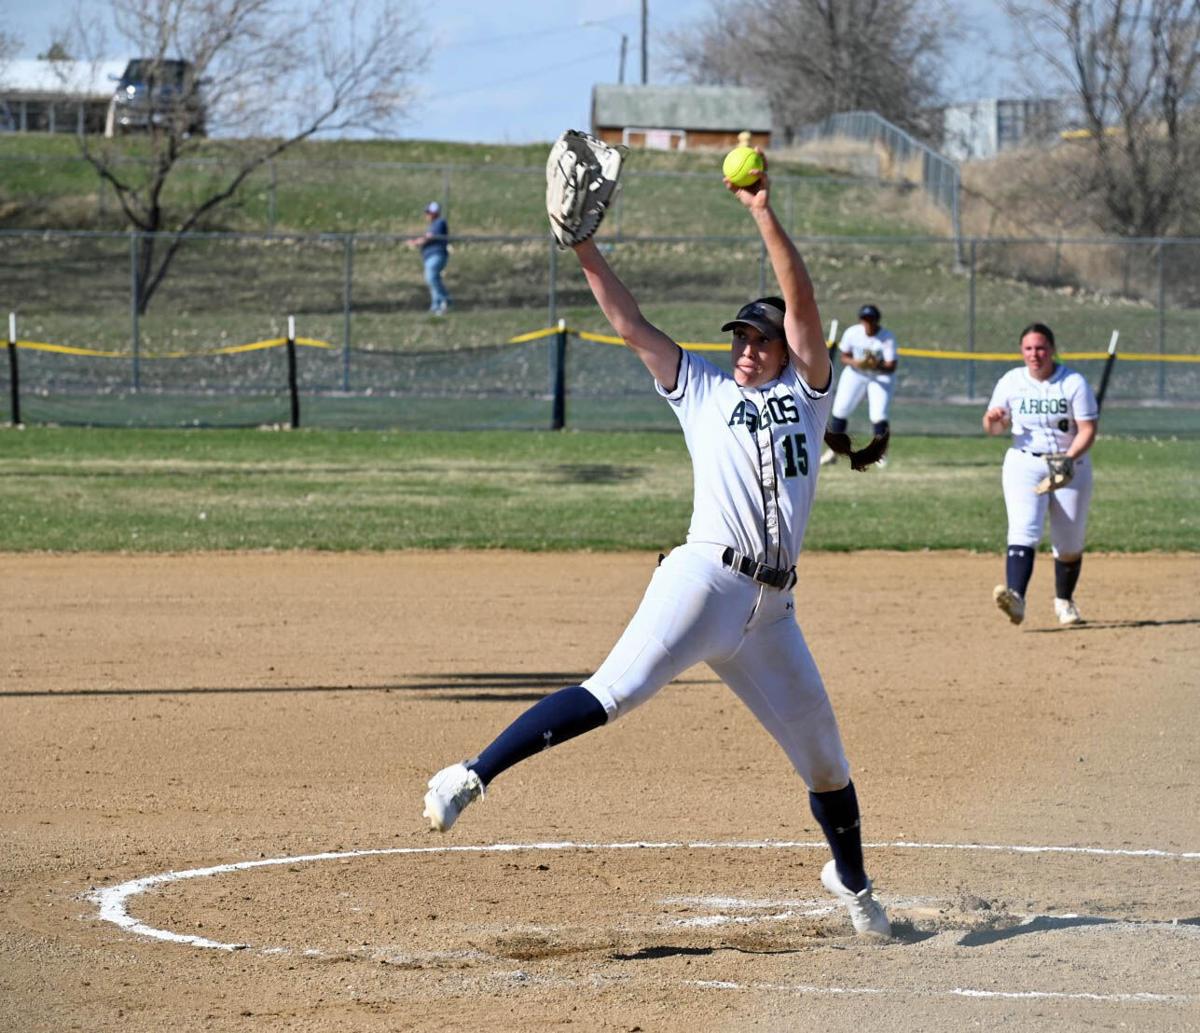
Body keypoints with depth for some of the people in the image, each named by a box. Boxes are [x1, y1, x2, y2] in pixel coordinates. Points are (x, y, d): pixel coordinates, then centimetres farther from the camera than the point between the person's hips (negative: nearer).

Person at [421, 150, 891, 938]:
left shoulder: (805, 392, 15)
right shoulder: (702, 388, 16)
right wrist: (585, 250, -2)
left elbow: (802, 303, 2)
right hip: (706, 579, -3)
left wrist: (765, 217, -8)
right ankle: (474, 775, -29)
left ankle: (851, 881, 32)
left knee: (823, 755, 10)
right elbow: (630, 323, 9)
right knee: (617, 691, -22)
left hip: (771, 607, 3)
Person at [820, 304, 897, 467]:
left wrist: (877, 366, -42)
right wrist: (855, 363, -26)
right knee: (840, 410, -3)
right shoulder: (852, 333, -15)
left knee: (879, 415, -15)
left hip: (881, 376, -2)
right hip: (855, 374, 2)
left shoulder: (888, 338, -21)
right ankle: (832, 452, 10)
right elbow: (843, 356, -5)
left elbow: (891, 367, -21)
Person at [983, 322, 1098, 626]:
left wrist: (1068, 458, -26)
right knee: (1023, 530, -22)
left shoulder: (1074, 383, -6)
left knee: (1069, 544, 8)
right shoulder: (1010, 382, 1)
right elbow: (995, 428, 8)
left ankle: (1064, 601, 32)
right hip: (1024, 463, 0)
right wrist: (992, 418, -16)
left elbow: (1088, 430, -9)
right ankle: (1016, 598, -40)